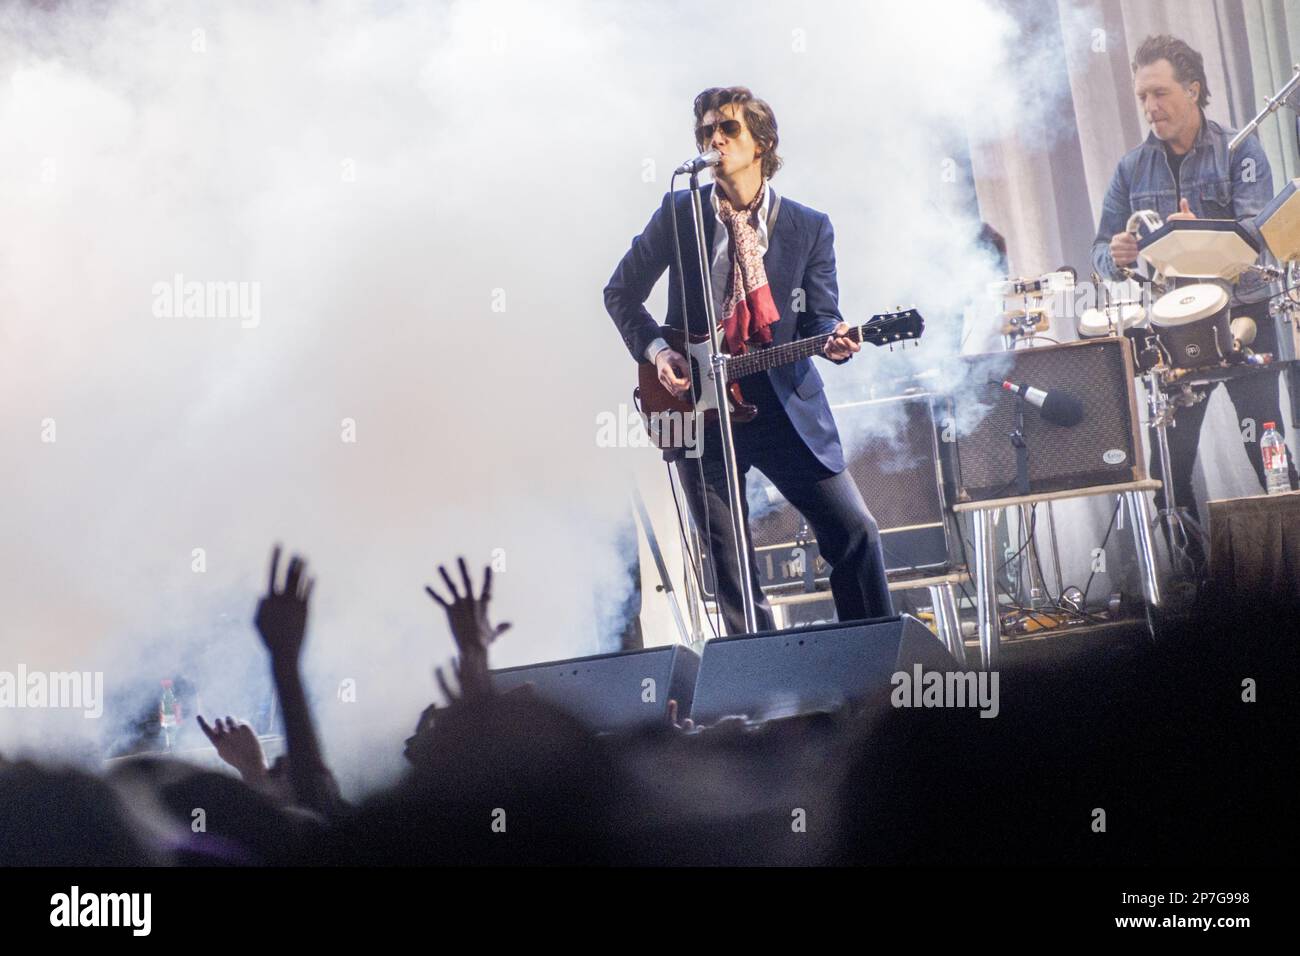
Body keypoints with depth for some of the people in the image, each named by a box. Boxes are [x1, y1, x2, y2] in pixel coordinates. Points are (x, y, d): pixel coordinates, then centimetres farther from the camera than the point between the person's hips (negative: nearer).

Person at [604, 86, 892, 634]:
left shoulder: (809, 227, 3)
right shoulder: (679, 213, 3)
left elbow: (820, 317, 3)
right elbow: (621, 293, 11)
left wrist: (833, 340, -20)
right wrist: (655, 351, -4)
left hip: (786, 407, 0)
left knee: (854, 529, -9)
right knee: (731, 567, 2)